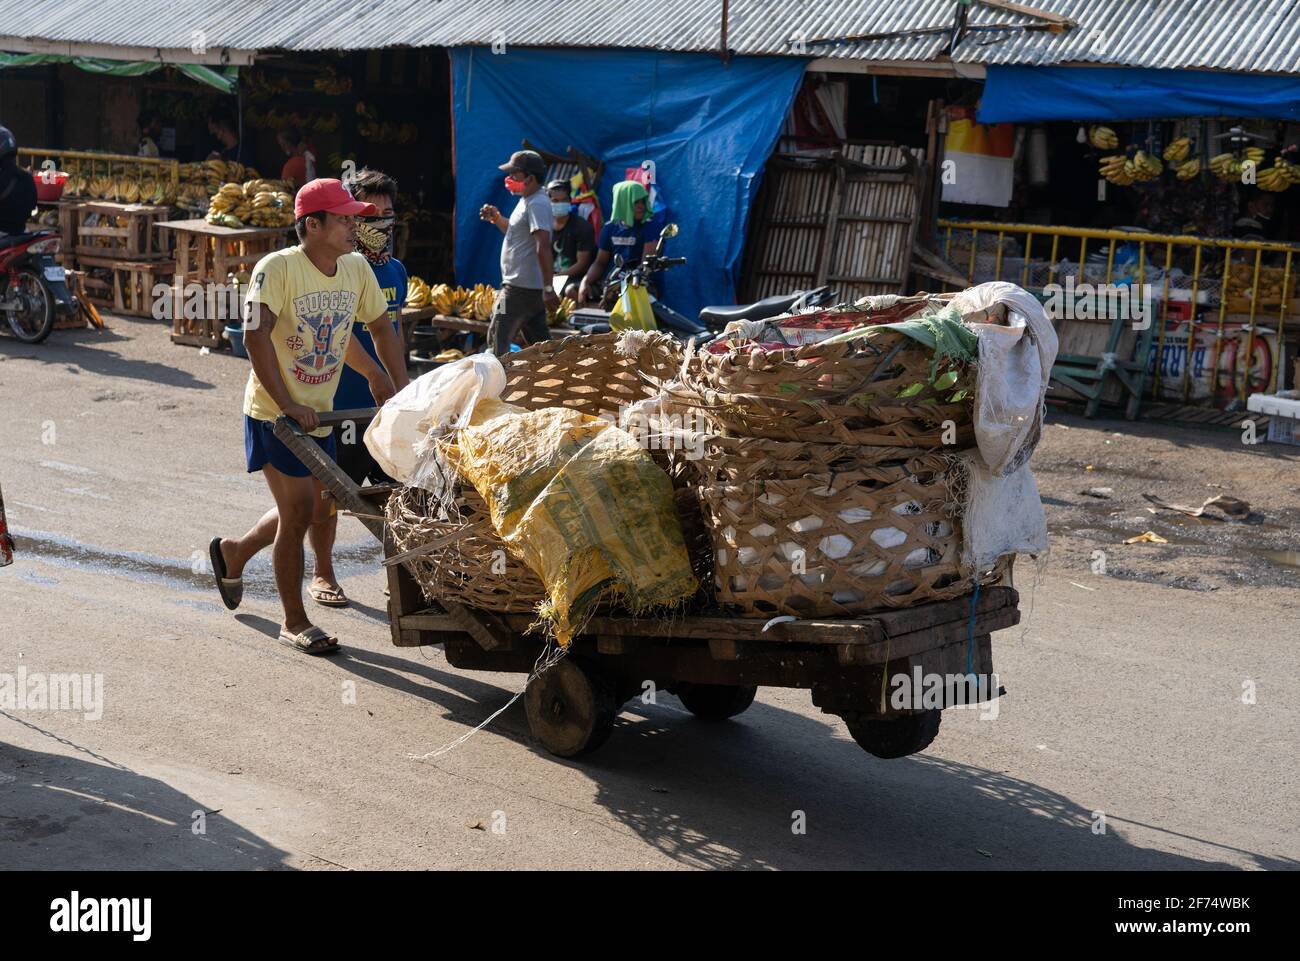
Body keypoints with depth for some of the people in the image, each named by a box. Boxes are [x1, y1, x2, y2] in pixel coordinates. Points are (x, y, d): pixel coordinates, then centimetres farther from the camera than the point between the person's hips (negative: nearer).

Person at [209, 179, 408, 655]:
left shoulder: (357, 269, 0)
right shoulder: (278, 268, -19)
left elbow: (381, 326, 13)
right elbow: (256, 336, -25)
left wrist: (400, 388, 9)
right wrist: (287, 405, -28)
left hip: (319, 413, 7)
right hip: (274, 414, -7)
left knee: (317, 511, 16)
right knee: (299, 512, -7)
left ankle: (233, 551, 42)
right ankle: (294, 622, 9)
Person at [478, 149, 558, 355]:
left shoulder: (537, 204, -18)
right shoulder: (527, 201, 15)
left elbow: (543, 247, -25)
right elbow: (516, 231, 31)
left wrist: (548, 288, -30)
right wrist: (496, 218, 11)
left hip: (521, 287, -10)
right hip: (530, 287, 10)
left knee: (497, 340, -6)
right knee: (540, 342, 12)